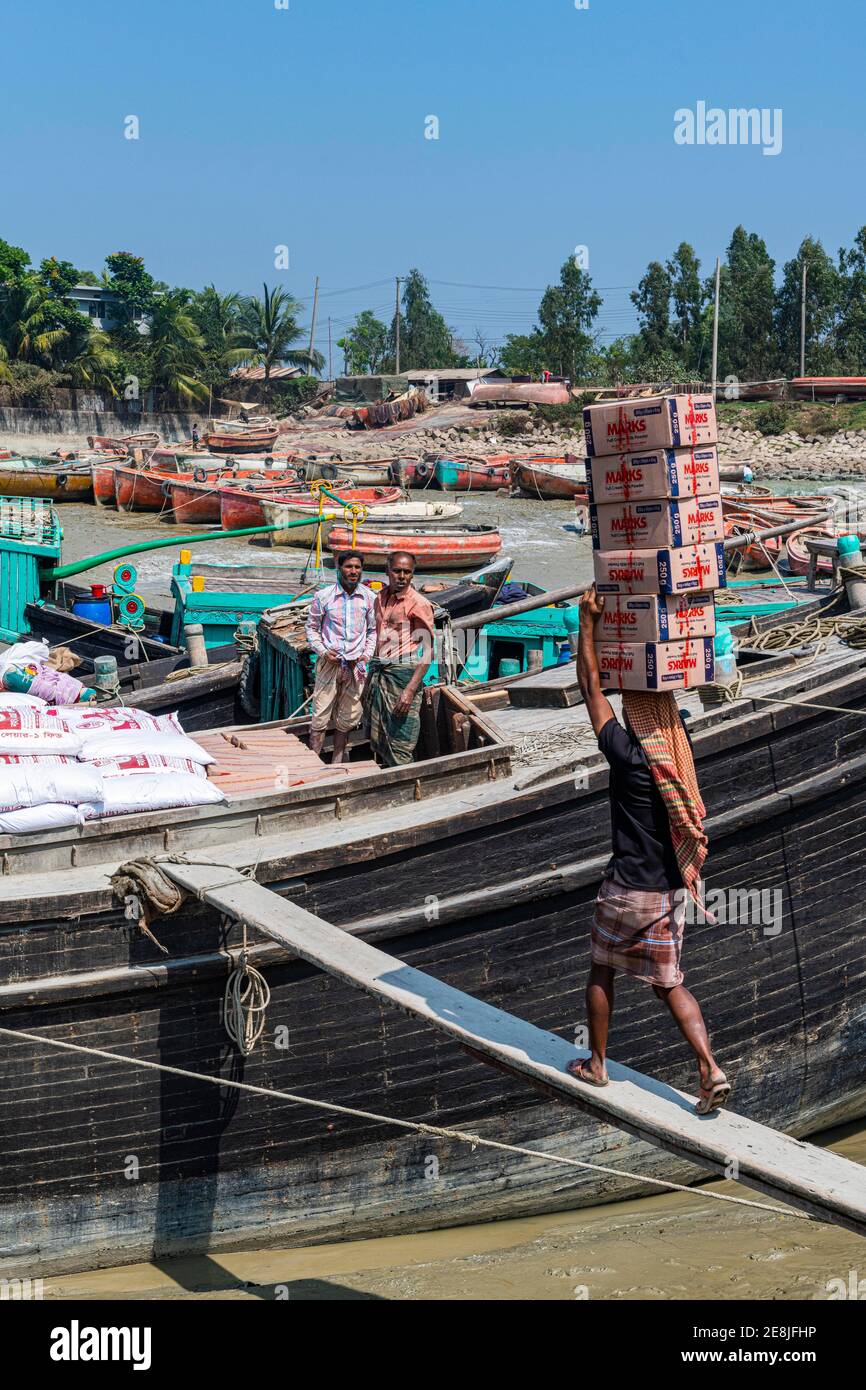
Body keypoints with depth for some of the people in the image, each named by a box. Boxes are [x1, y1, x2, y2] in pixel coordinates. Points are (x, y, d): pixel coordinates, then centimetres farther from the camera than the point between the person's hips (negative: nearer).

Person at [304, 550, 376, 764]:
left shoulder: (369, 598, 2)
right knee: (321, 717, -4)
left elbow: (373, 630, 11)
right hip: (329, 664, -2)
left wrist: (367, 654, -2)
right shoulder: (323, 596, -4)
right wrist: (323, 651, -8)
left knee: (347, 719, 10)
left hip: (356, 665, 2)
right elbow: (312, 627, 5)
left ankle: (337, 763, 22)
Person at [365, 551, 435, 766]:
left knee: (400, 747, -6)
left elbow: (428, 652, -13)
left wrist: (410, 690, -20)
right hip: (378, 673, 7)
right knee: (377, 741, 11)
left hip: (402, 675, -7)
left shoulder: (419, 605, -10)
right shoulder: (381, 598, 12)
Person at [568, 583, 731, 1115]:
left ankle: (596, 1064, 28)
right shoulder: (681, 747, -4)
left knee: (602, 973, 16)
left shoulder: (628, 754, -18)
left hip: (628, 889, -5)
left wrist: (588, 623, -6)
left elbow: (590, 689, -11)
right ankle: (712, 1070, -1)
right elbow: (668, 692, 10)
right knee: (670, 983, 13)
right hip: (673, 888, 5)